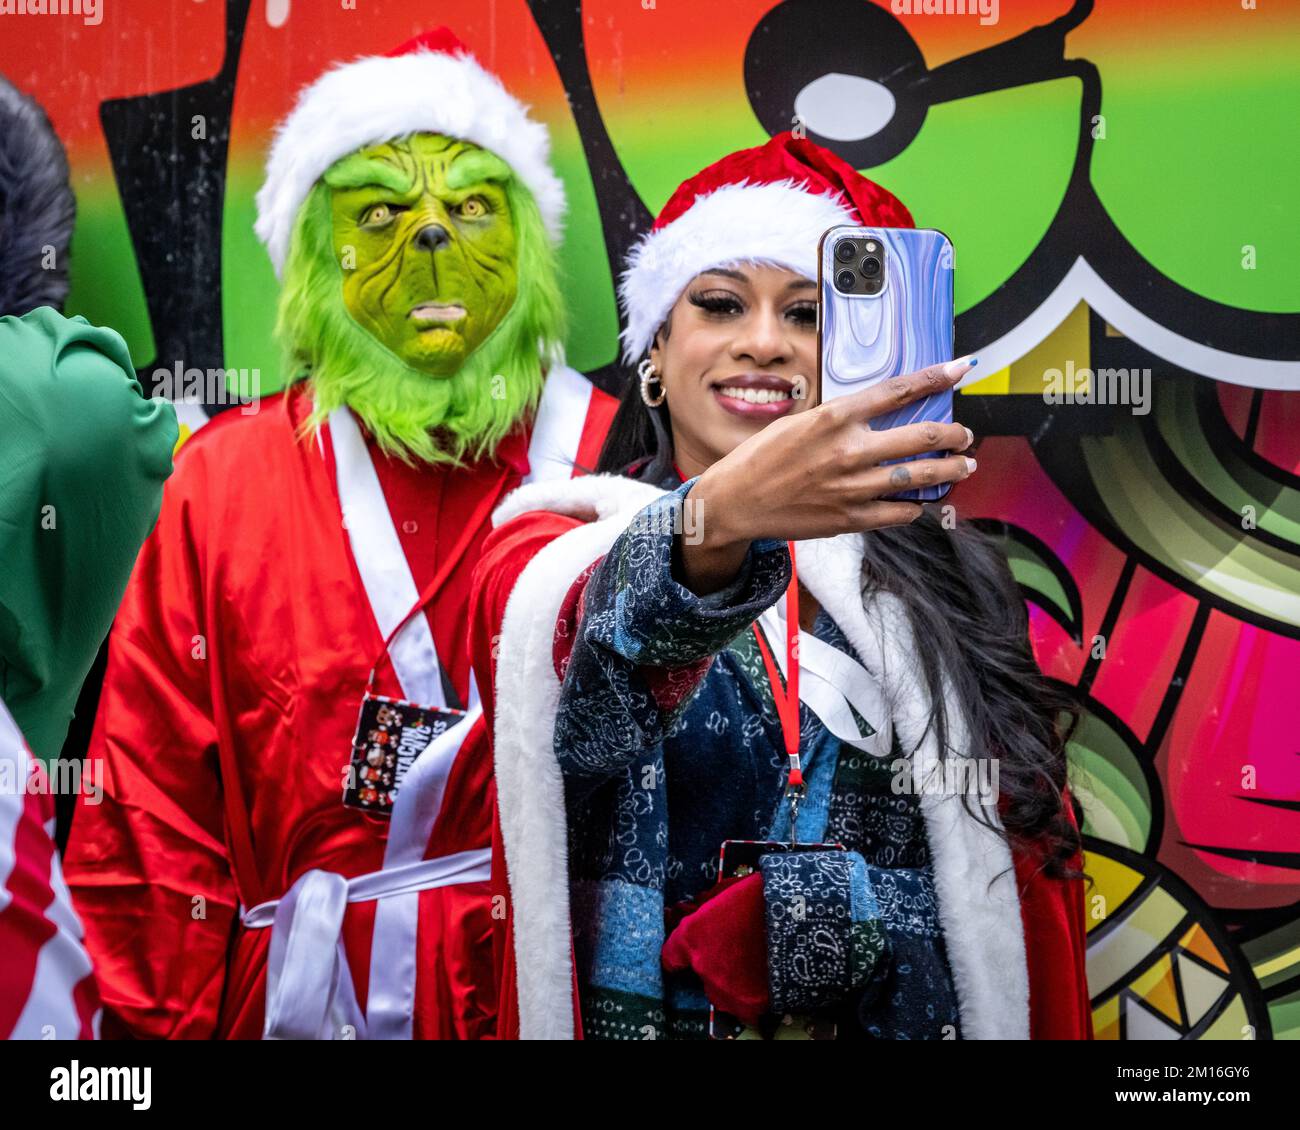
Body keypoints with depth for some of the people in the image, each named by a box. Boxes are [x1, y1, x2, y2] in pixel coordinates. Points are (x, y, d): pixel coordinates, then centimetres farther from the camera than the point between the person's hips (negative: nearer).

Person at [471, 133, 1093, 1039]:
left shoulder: (916, 577, 9)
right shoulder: (554, 550, 2)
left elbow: (1023, 853, 6)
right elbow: (597, 636, -20)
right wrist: (716, 516, -37)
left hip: (912, 1015, 1)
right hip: (650, 1011, 0)